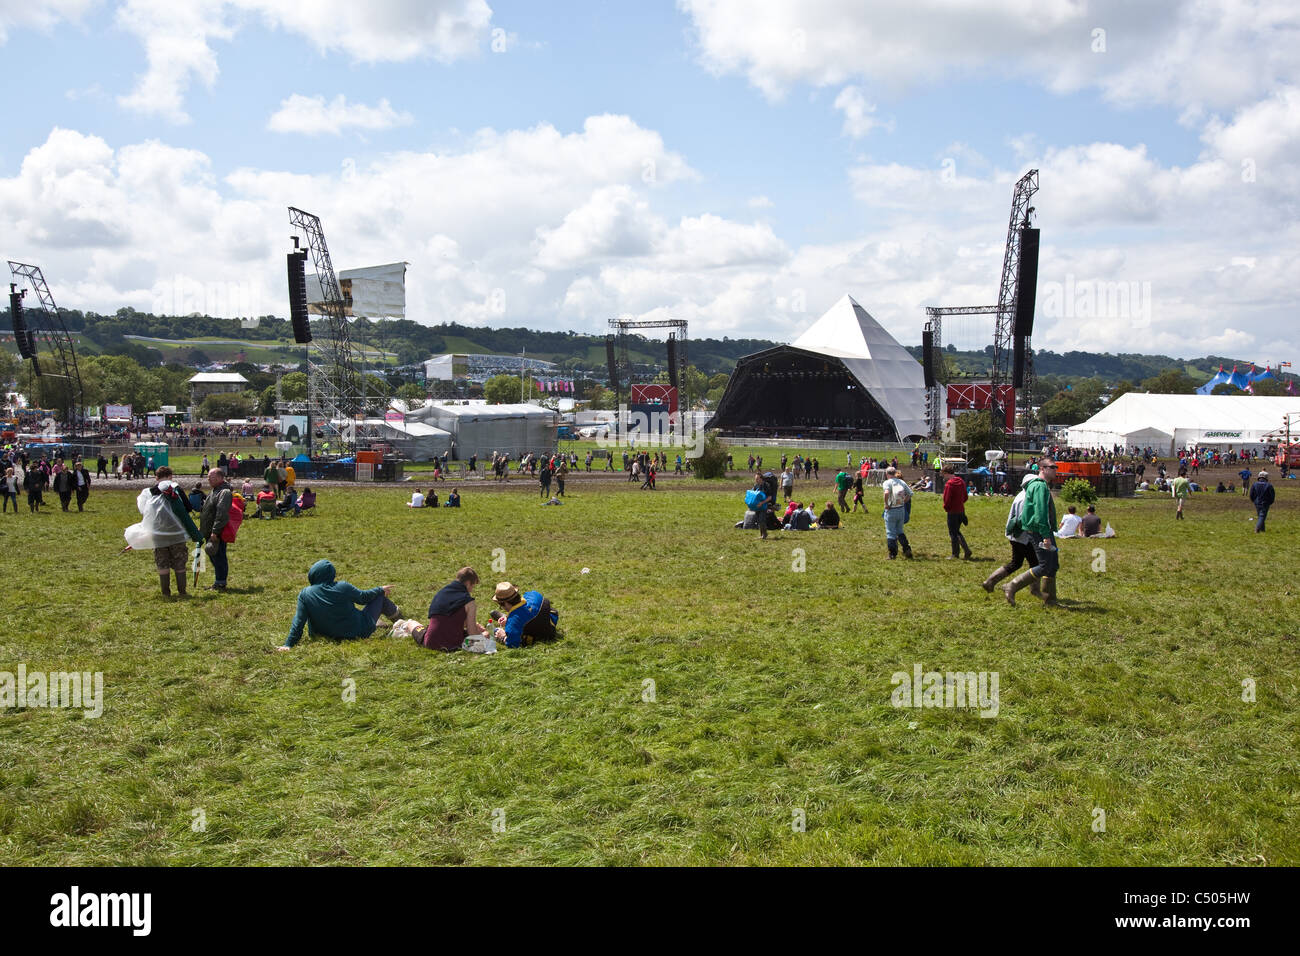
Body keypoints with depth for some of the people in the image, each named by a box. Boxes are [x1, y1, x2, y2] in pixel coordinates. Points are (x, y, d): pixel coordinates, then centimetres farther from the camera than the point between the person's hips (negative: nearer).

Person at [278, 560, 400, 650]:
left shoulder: (305, 594, -16)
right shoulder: (343, 587, -20)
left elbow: (298, 621, -15)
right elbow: (363, 597, -3)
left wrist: (288, 644, -8)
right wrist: (380, 590, 16)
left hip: (334, 636, 4)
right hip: (360, 632, -4)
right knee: (379, 596, 19)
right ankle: (398, 618, 45)